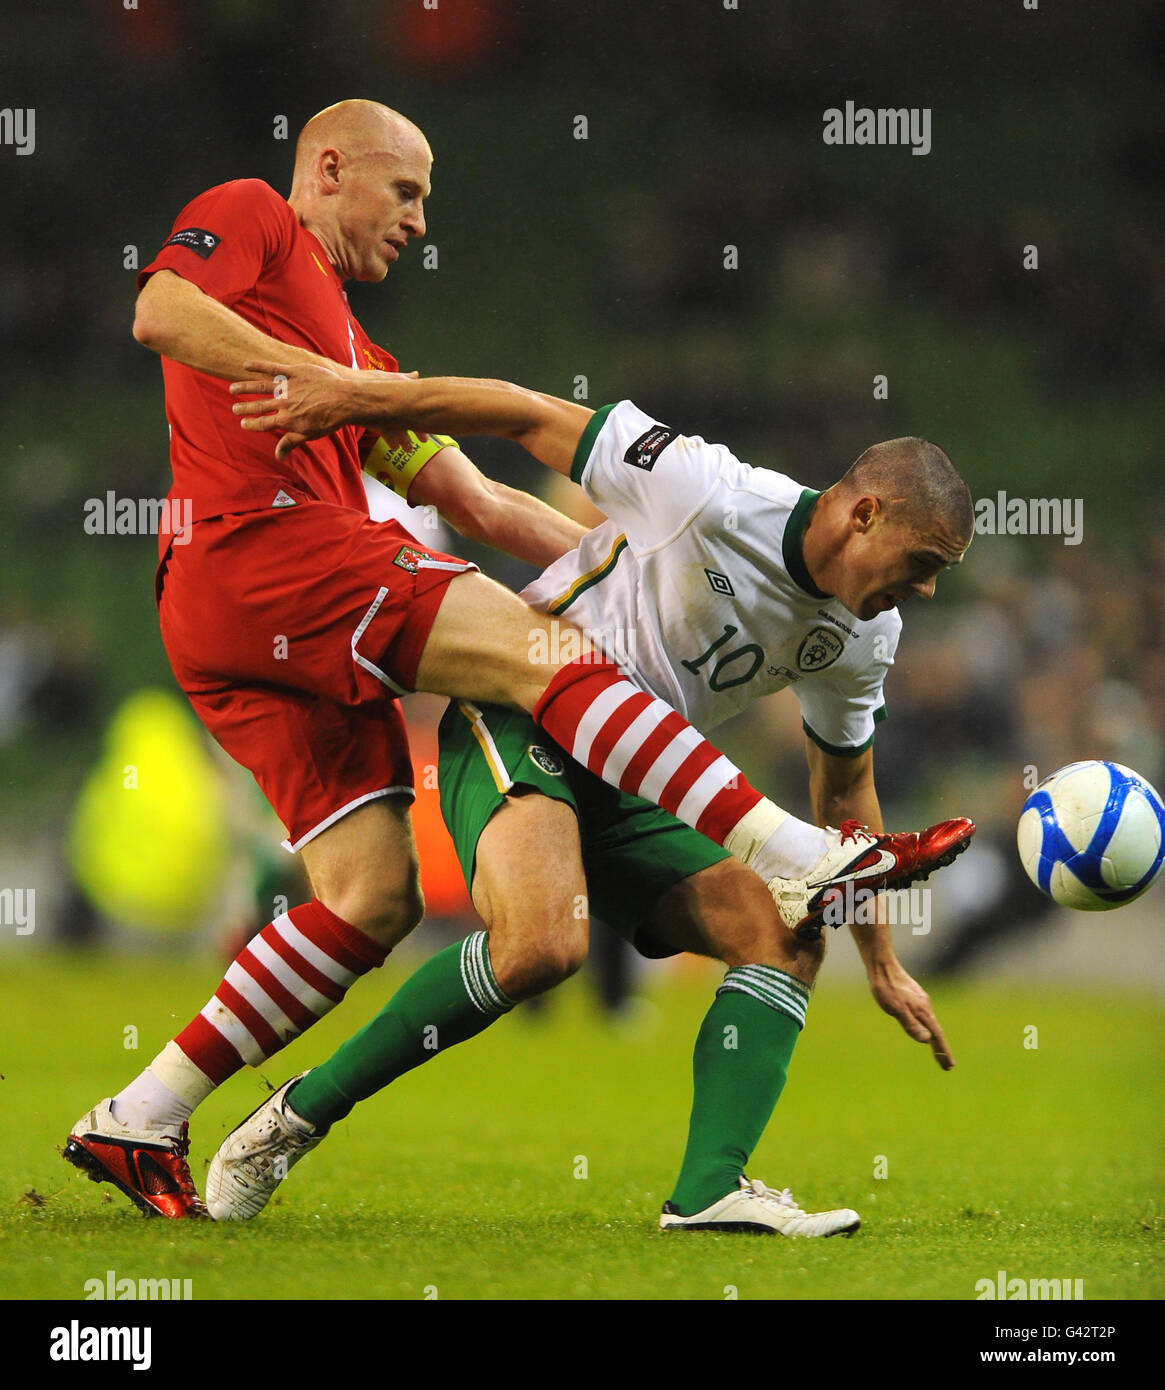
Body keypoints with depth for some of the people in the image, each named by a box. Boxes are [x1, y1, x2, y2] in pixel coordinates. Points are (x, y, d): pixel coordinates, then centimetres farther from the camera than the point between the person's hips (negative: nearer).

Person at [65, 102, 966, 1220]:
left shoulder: (353, 357, 35)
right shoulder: (250, 218, 11)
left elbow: (485, 507, 30)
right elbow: (160, 312, -10)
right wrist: (326, 384, -16)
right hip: (261, 547, -9)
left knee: (373, 895, -1)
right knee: (547, 653, -18)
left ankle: (136, 1124, 1)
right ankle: (800, 863, -28)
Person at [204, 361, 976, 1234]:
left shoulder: (862, 637, 4)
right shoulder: (707, 494, -20)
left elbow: (845, 792, 19)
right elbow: (529, 416, -14)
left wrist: (884, 966, 22)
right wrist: (351, 398, -17)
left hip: (629, 790, 8)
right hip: (517, 725, -8)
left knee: (784, 940, -7)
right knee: (543, 945, -32)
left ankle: (710, 1190, -19)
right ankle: (300, 1114, -17)